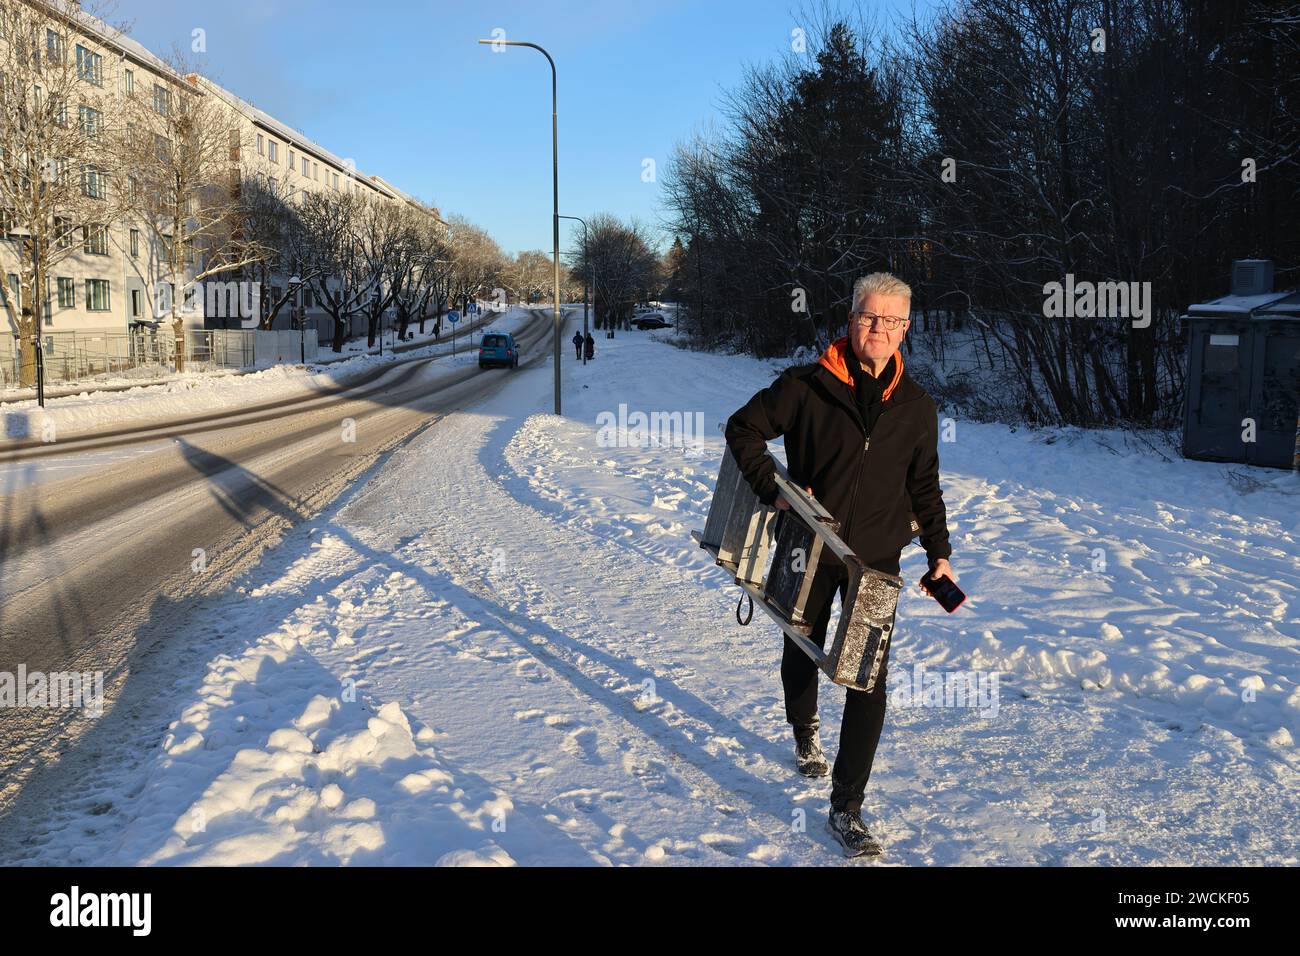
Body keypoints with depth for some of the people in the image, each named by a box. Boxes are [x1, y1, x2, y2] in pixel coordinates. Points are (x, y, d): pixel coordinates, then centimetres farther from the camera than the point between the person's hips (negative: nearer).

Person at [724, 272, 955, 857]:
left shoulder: (916, 407, 4)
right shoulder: (807, 386, -8)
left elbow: (924, 487, 13)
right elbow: (743, 429, -2)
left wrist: (939, 555, 10)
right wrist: (774, 490, -12)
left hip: (877, 558, 1)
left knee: (869, 682, -6)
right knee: (802, 656, 17)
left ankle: (846, 809, 4)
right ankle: (805, 734, 50)